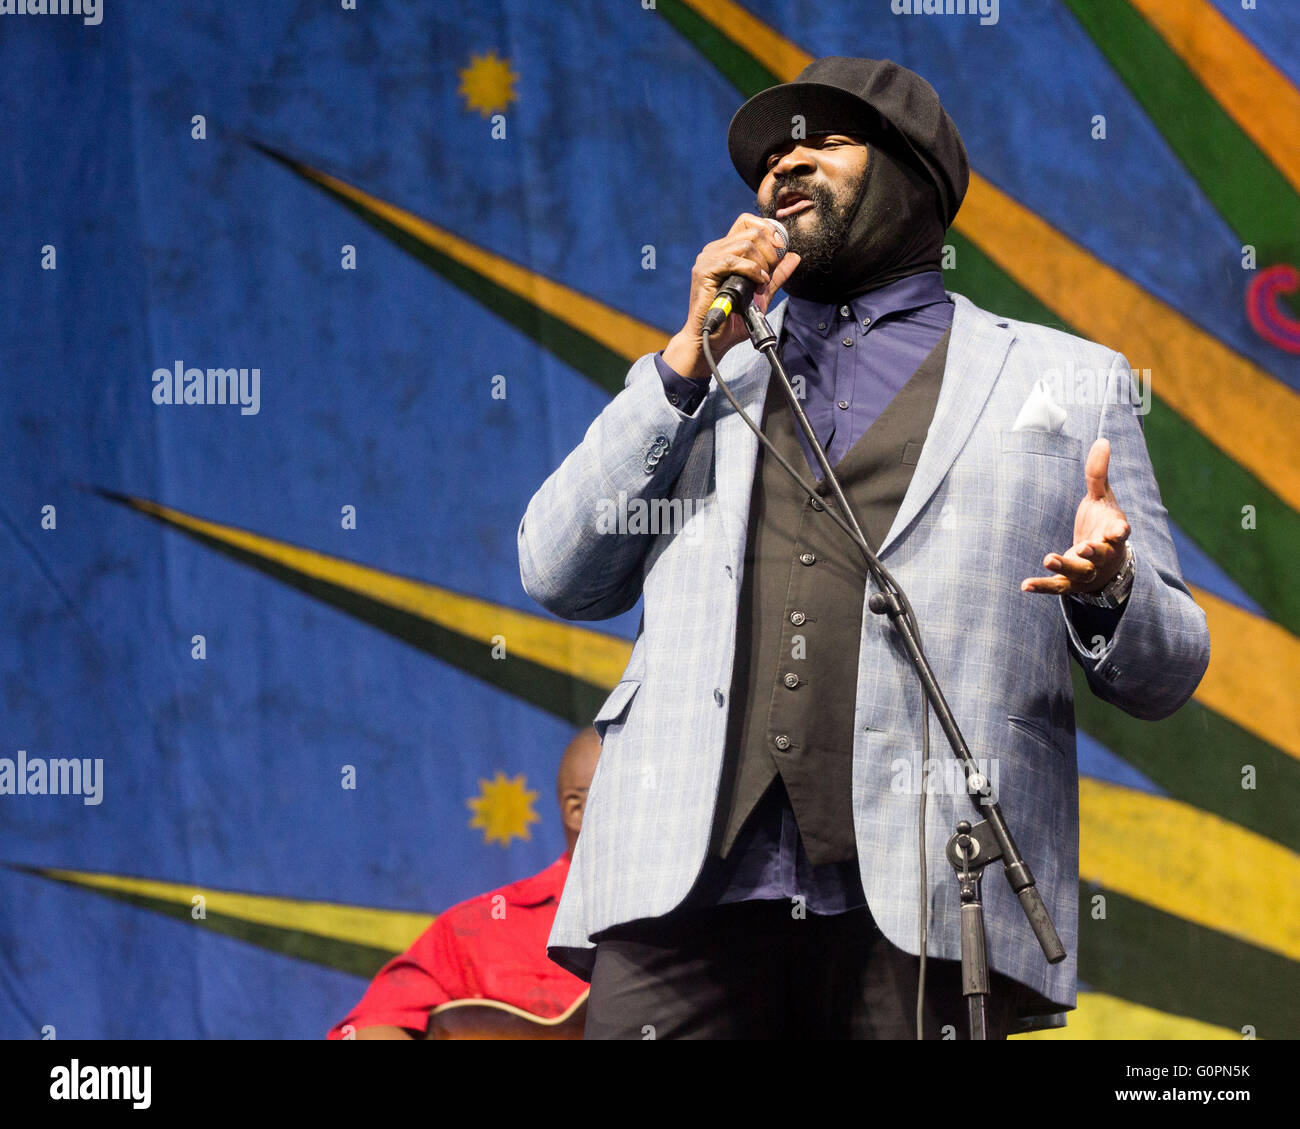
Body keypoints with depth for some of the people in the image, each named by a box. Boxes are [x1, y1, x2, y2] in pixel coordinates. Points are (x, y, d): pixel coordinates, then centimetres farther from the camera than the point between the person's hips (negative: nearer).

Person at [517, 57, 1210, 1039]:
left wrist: (1108, 589, -9)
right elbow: (561, 578, 14)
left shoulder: (1066, 383, 18)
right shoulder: (704, 377, 27)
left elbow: (1166, 672, 14)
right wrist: (689, 358, 8)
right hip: (687, 879, 2)